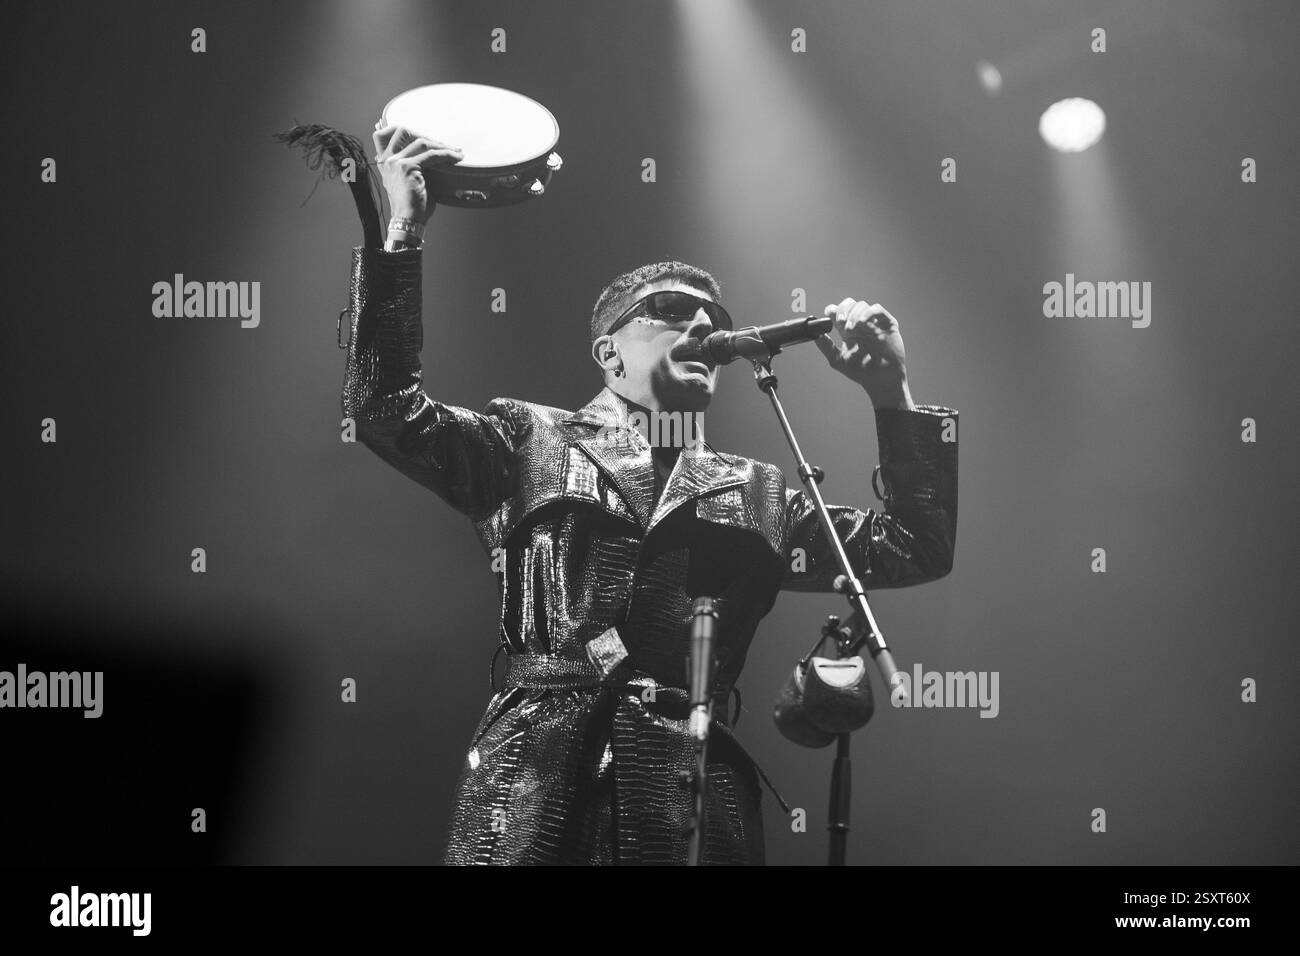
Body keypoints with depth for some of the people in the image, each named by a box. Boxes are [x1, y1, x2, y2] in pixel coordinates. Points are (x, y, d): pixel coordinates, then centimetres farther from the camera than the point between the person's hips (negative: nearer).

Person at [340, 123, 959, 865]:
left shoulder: (758, 495, 22)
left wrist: (890, 392, 10)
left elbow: (918, 550, 17)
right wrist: (405, 231, -3)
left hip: (695, 805, 2)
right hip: (535, 792, -2)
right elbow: (386, 406, 2)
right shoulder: (528, 443, 15)